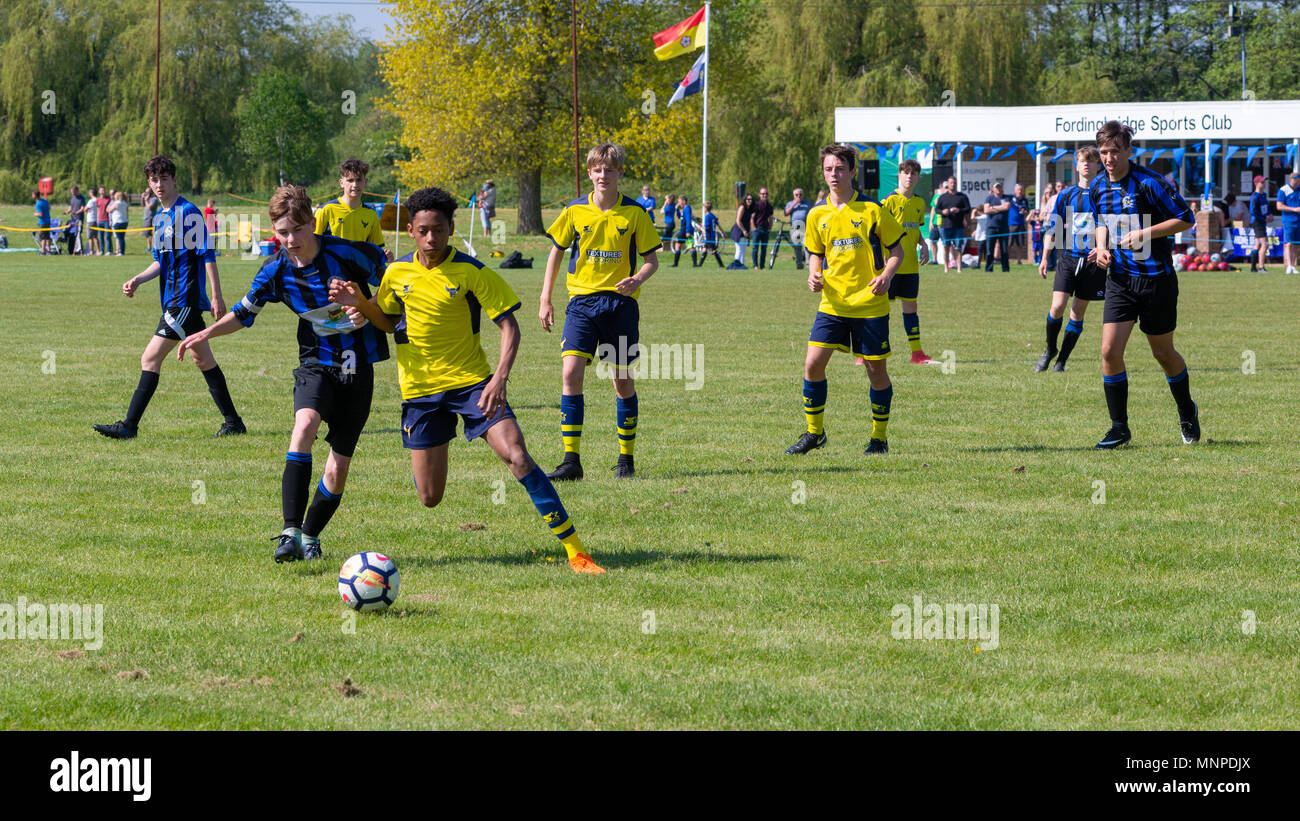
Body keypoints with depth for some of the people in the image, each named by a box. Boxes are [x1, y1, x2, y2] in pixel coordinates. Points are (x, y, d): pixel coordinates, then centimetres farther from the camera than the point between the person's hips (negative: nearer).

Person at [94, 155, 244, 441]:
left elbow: (207, 256, -14)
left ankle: (129, 425, -12)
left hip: (186, 300, -10)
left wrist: (217, 297, -17)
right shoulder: (160, 217, 16)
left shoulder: (188, 212, -12)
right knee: (204, 361, 13)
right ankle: (233, 421, 19)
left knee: (150, 359, -12)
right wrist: (136, 280, 6)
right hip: (173, 300, 10)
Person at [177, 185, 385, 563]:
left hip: (358, 367, -1)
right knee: (304, 426, -30)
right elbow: (244, 313, 10)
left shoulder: (347, 253, -14)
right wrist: (207, 333, -5)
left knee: (338, 469, 0)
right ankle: (291, 534, -33)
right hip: (316, 365, 1)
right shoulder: (276, 271, -5)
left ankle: (310, 536, 26)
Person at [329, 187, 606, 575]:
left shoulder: (472, 273, -11)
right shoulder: (397, 273, 0)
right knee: (430, 498, 3)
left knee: (517, 457, -21)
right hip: (420, 390, 2)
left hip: (472, 381, -2)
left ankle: (574, 550, -17)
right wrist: (359, 303, -3)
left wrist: (500, 379, -26)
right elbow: (388, 322, 18)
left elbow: (509, 326, -11)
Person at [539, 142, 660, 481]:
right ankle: (571, 460, -12)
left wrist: (638, 279, -19)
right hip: (582, 300, 1)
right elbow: (556, 251, 13)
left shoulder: (634, 214, -2)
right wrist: (545, 299, 8)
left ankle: (626, 458, 18)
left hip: (620, 303, -1)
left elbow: (652, 260, 4)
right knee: (571, 371, -14)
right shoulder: (575, 211, 2)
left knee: (623, 378, 4)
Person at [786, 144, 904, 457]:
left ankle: (879, 437, 17)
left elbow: (897, 250, 2)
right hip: (833, 304, 3)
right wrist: (814, 276, -2)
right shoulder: (817, 214, 6)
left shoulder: (871, 210, -5)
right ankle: (814, 432, 9)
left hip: (870, 304, -3)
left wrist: (887, 275, -16)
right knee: (813, 363, -7)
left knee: (876, 369, 2)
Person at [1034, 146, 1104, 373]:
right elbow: (1052, 228, 11)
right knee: (1057, 307, -12)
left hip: (1093, 261, 0)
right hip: (1068, 258, 0)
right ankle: (1050, 350, 12)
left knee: (1078, 312, 2)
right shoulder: (1066, 195, 7)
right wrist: (1045, 258, 4)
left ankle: (1062, 360, 11)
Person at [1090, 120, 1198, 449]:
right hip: (1120, 278, 4)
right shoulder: (1098, 188, 4)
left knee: (1163, 353, 9)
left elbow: (1186, 218, -11)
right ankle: (1119, 428, 1)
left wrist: (1145, 234, -20)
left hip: (1157, 278, -4)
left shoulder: (1149, 183, -15)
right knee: (1110, 351, -9)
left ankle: (1187, 412, 35)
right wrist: (1102, 247, 1)